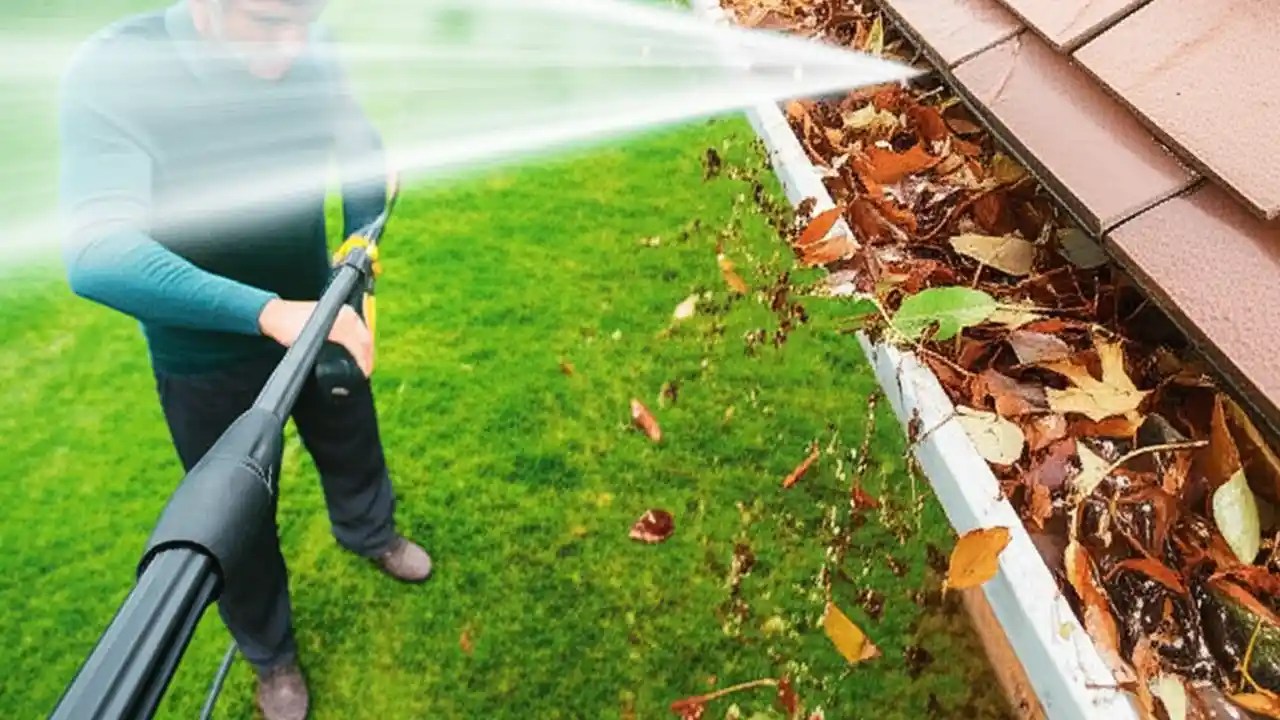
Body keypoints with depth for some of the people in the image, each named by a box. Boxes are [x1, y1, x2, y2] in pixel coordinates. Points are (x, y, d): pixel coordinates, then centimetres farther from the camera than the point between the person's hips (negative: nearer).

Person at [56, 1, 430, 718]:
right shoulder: (110, 74, -28)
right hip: (206, 356, -3)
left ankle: (371, 533, 61)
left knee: (353, 446, 26)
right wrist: (267, 311, -51)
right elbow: (97, 254, -39)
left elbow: (362, 151, 3)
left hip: (316, 312, 4)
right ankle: (272, 656, 44)